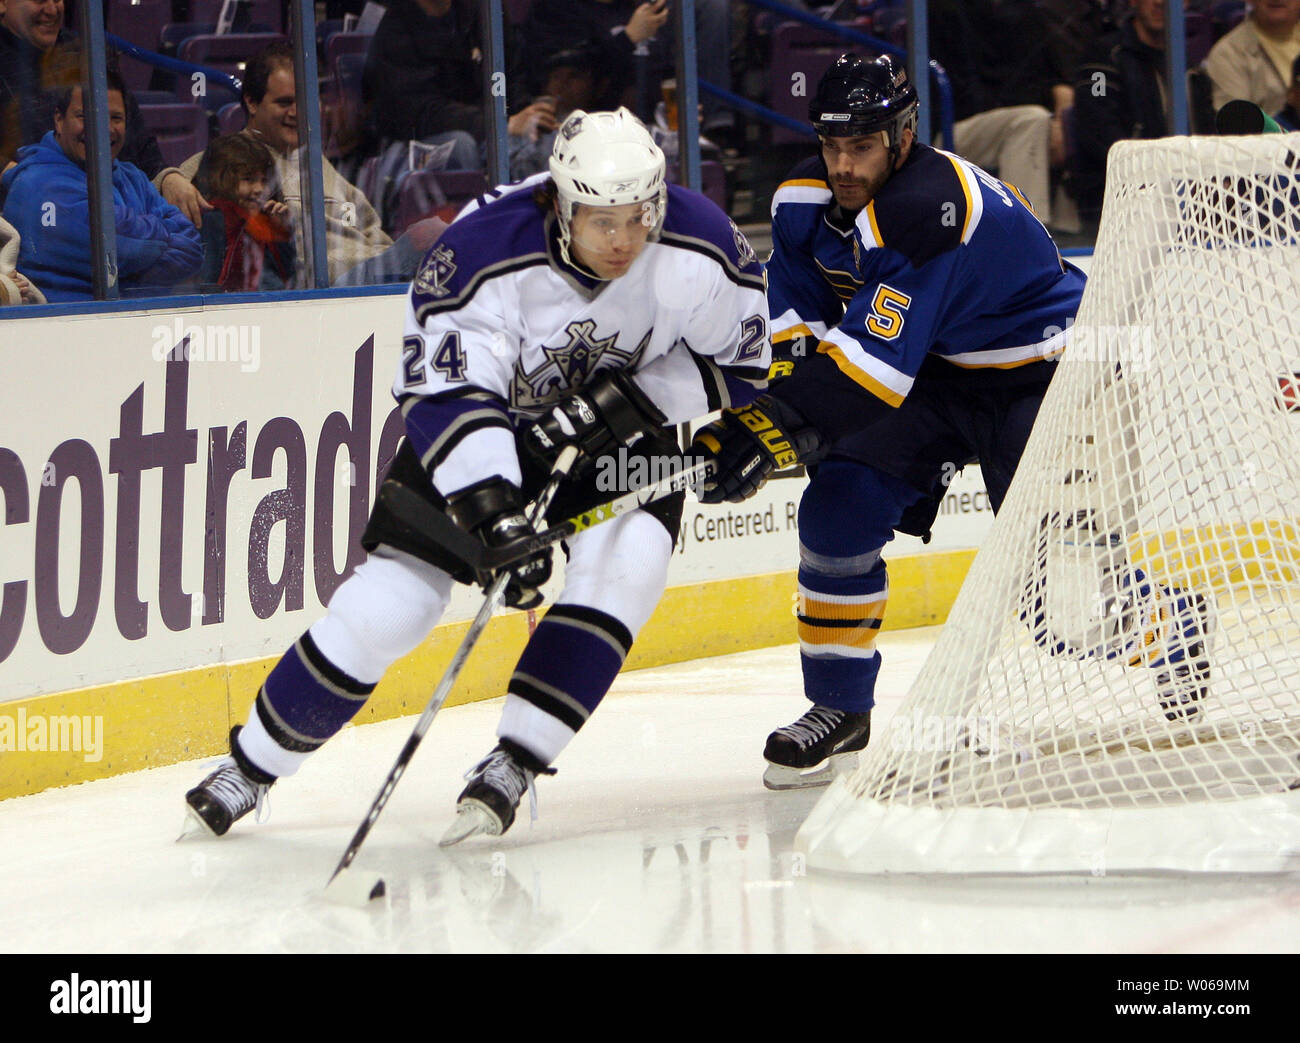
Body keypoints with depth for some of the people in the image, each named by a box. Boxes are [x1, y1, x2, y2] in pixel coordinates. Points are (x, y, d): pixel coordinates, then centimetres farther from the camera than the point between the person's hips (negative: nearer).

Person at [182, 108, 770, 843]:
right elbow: (449, 397, -36)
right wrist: (493, 511, -48)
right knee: (391, 600, -10)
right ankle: (254, 763, 8)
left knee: (626, 562, -26)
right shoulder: (483, 257, -32)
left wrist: (639, 398, -25)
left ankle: (515, 763, -19)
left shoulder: (700, 251, -25)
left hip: (619, 428, 2)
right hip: (484, 425, -2)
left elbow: (742, 364, -10)